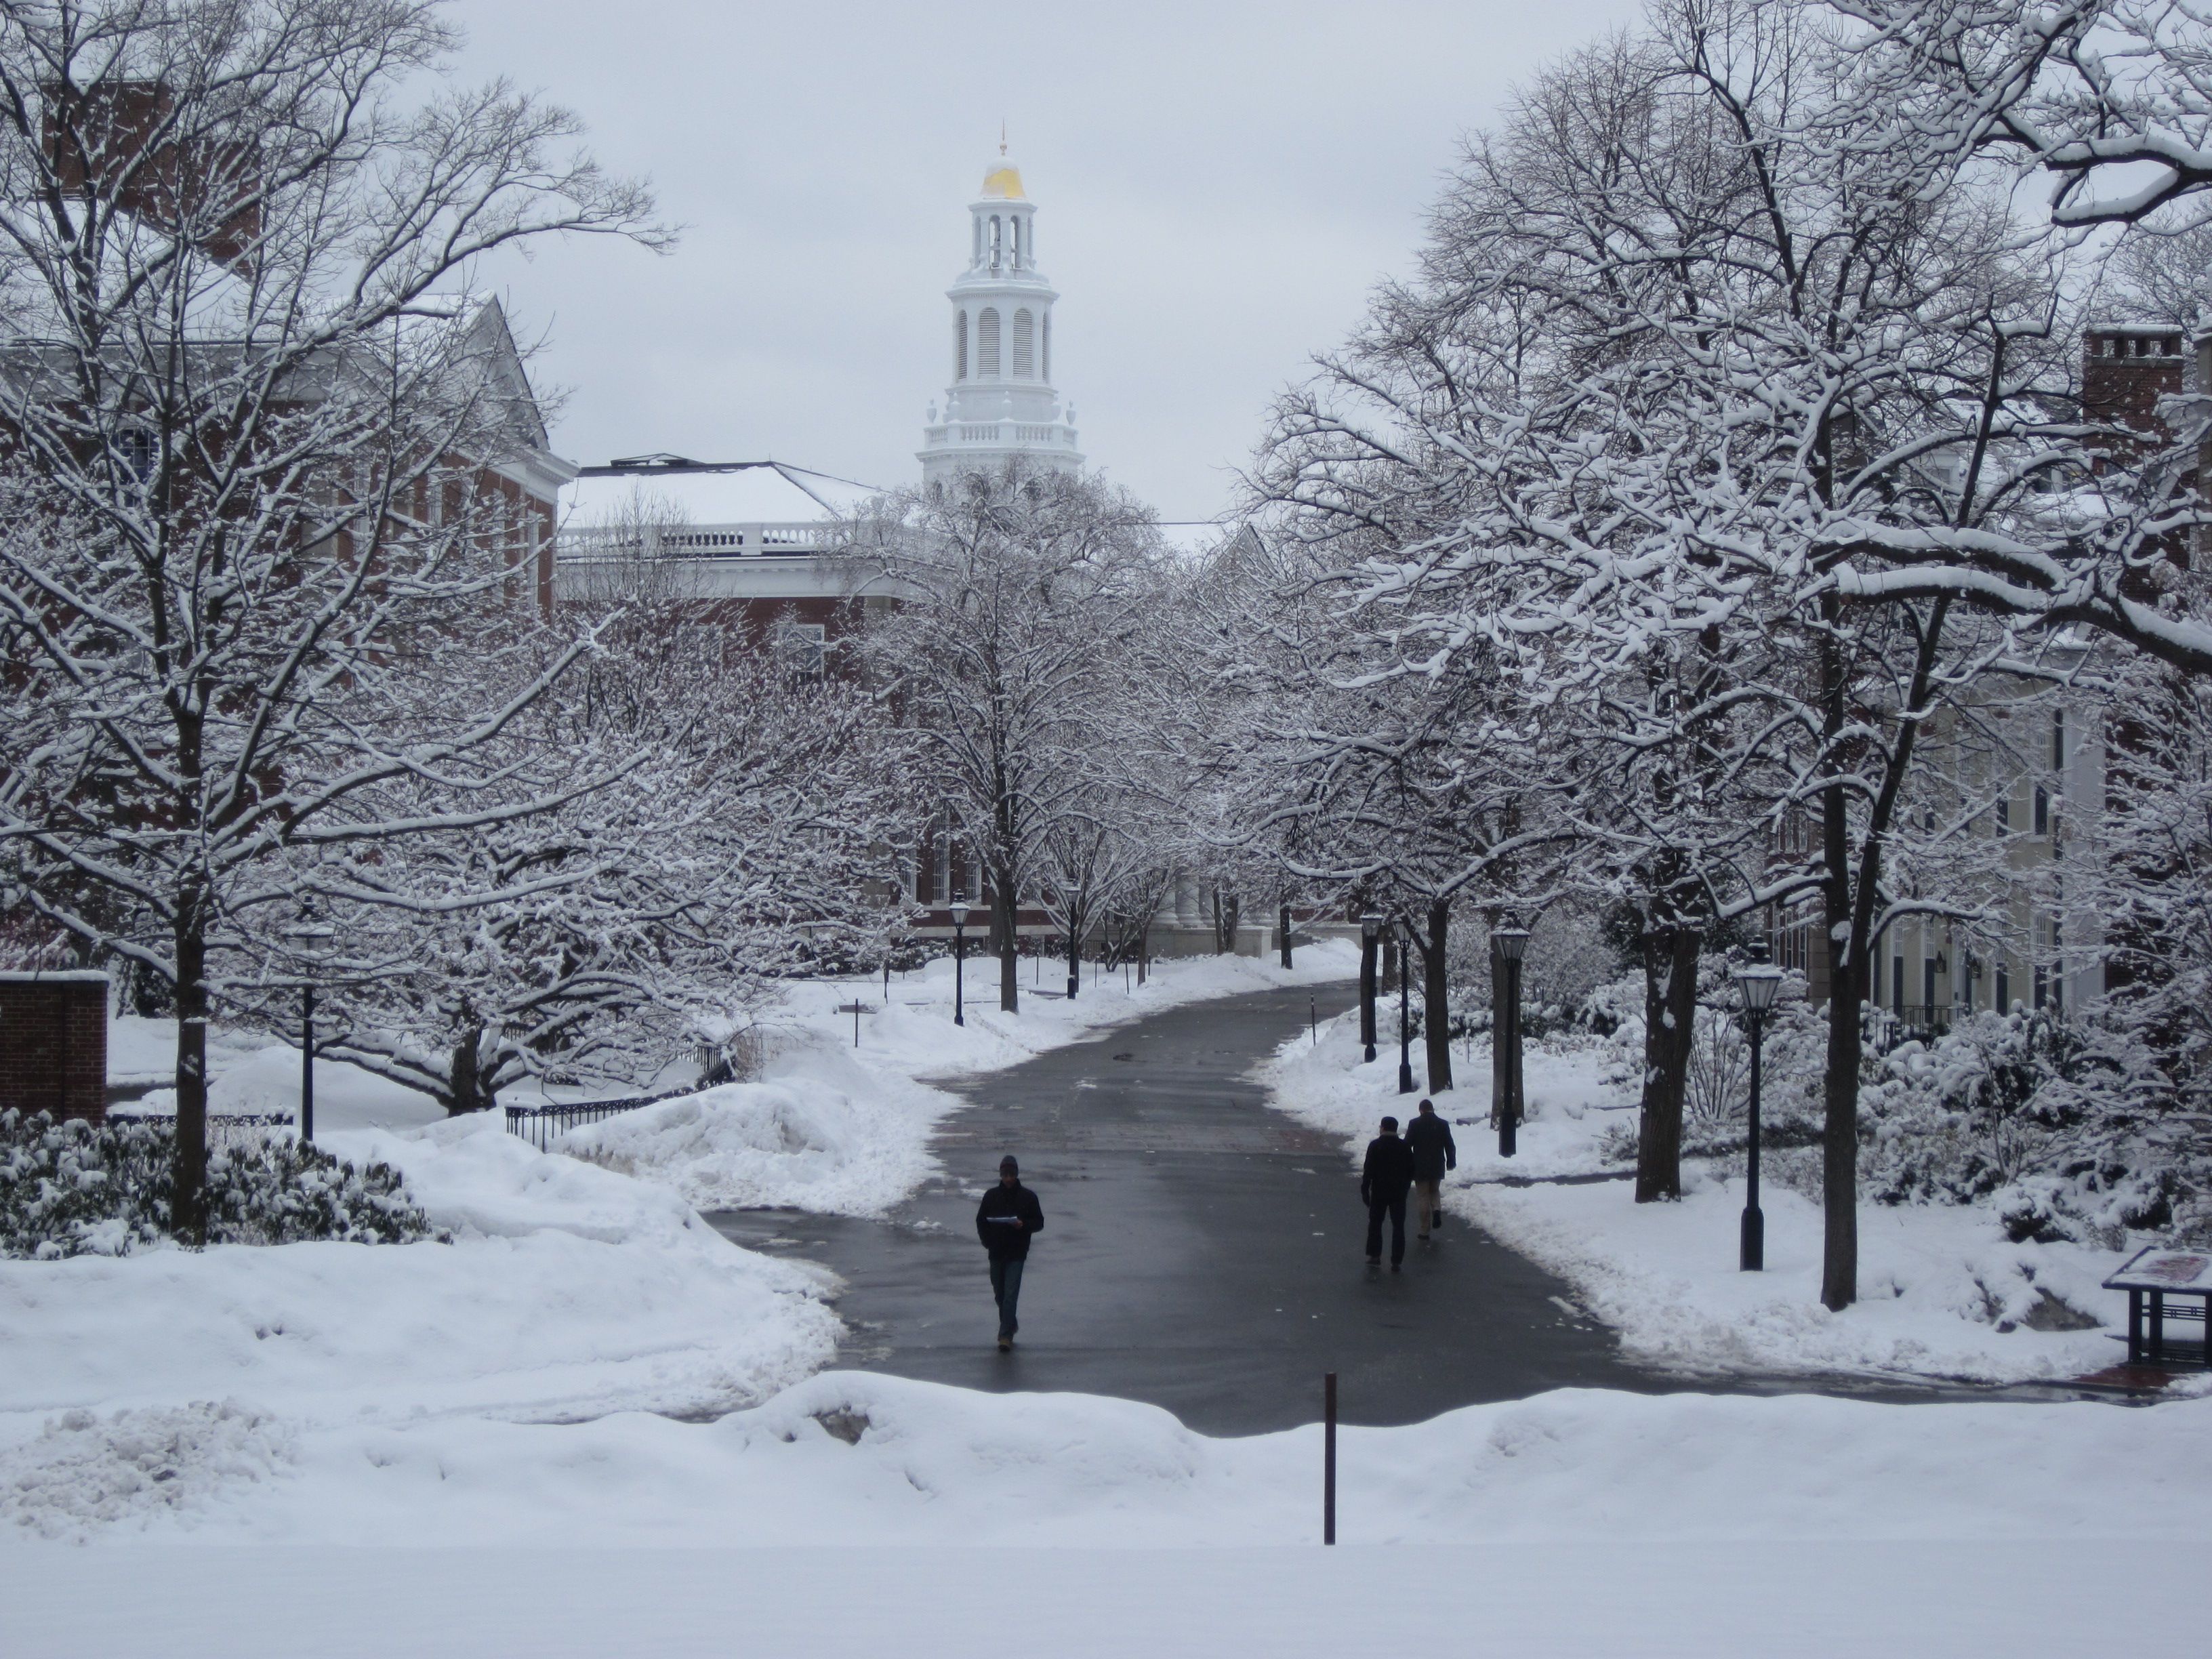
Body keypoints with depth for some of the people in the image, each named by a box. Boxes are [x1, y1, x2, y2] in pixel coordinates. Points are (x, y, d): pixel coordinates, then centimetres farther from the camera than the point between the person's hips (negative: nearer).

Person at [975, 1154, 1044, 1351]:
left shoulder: (1028, 1197, -1)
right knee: (1000, 1295, 12)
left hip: (1017, 1254, -3)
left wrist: (1023, 1225, -17)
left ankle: (1006, 1335, -13)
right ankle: (1011, 1325, 33)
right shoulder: (991, 1196, 4)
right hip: (996, 1253, 3)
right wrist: (987, 1241, -2)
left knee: (1010, 1295, -12)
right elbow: (980, 1221, 12)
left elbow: (1039, 1223, 3)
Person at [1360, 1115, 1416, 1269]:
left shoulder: (1375, 1146, -9)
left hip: (1379, 1192, -1)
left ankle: (1374, 1255, 16)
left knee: (1375, 1223, 16)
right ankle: (1396, 1261, 0)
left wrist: (1365, 1190, -5)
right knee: (1398, 1226, 4)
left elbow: (1368, 1170, -11)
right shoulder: (1405, 1147, -1)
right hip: (1399, 1193, 1)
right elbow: (1411, 1170, 5)